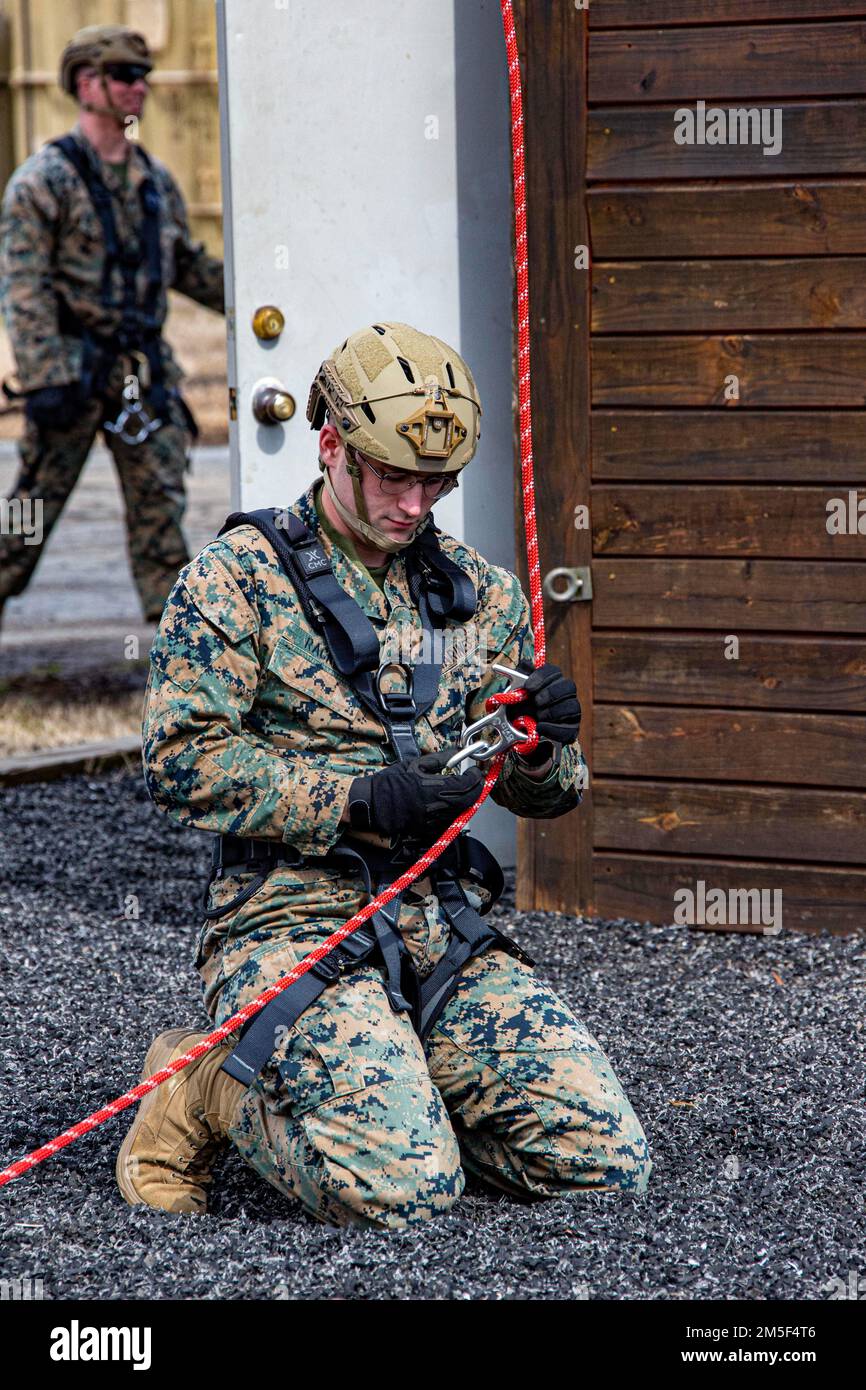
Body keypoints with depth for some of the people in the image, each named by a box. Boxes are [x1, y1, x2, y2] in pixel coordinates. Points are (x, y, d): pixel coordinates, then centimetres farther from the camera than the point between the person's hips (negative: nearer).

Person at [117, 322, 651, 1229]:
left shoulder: (479, 594, 15)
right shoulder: (237, 578, -1)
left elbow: (544, 797, 20)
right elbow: (184, 763, -10)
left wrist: (542, 751, -5)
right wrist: (361, 799, -19)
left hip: (448, 931, 5)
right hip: (291, 921, -5)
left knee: (609, 1161, -10)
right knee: (405, 1187, -27)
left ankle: (394, 1092, 14)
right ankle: (212, 1090, 2)